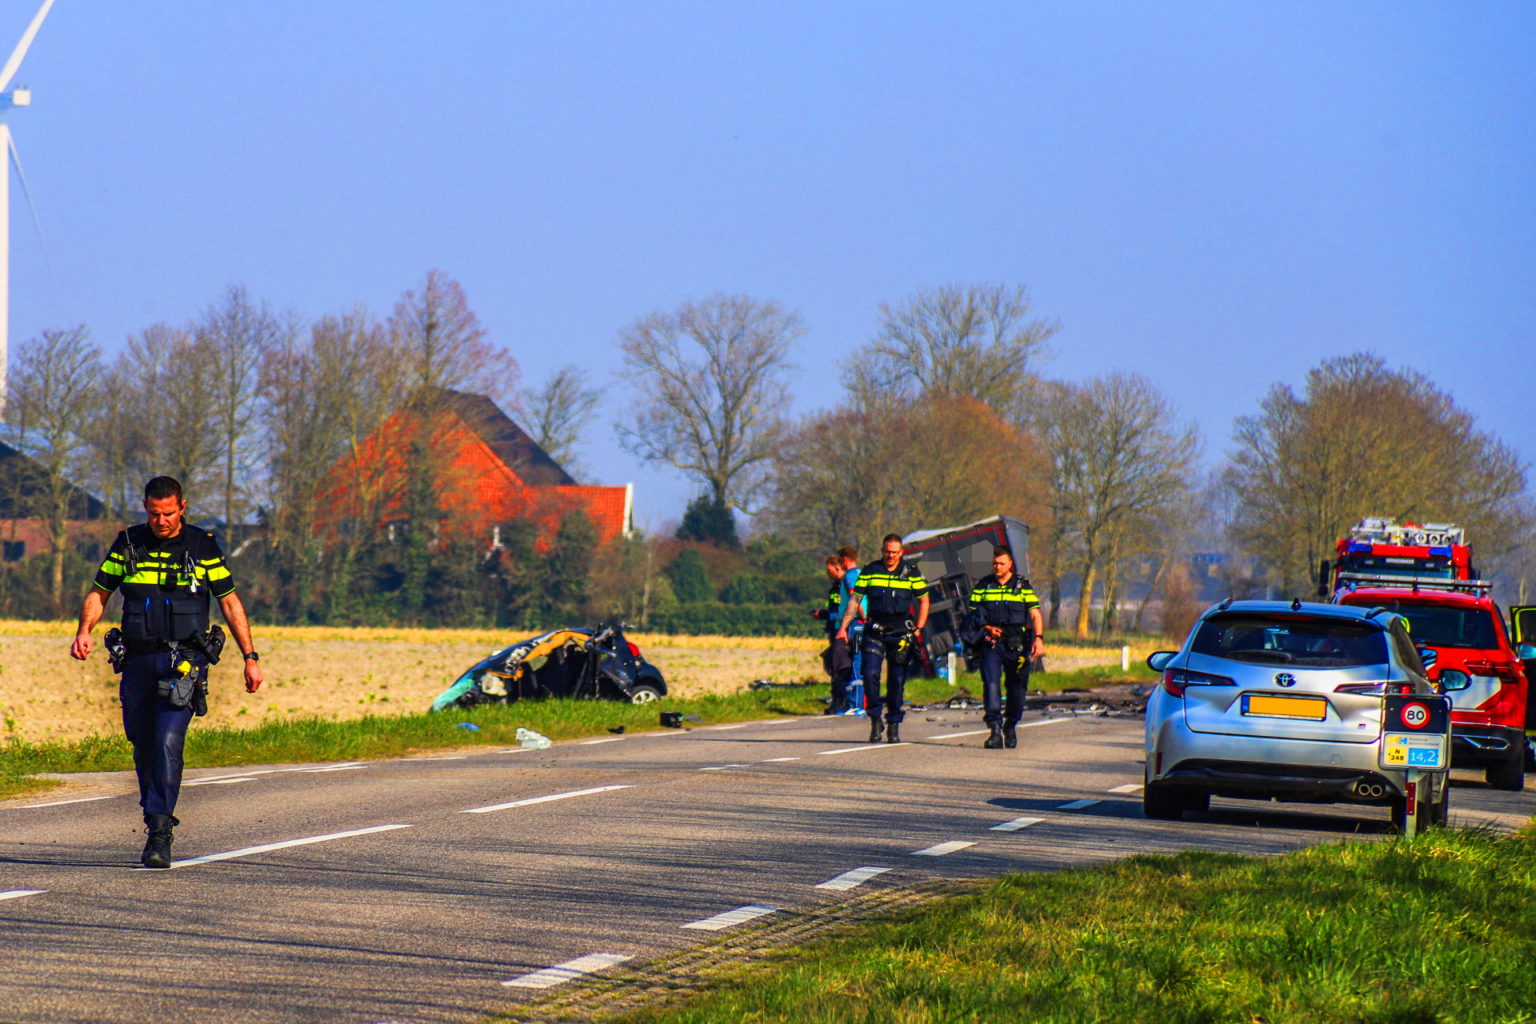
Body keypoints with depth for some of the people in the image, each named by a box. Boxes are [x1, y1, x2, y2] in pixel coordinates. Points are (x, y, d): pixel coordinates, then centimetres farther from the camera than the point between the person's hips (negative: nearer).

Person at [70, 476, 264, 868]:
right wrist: (84, 630, -8)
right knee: (143, 748, 7)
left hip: (184, 659, -3)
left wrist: (251, 657, 3)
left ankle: (160, 835, -19)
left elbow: (230, 603, 7)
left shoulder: (202, 546, 2)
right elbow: (98, 593, 12)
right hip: (138, 660, 3)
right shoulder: (128, 544, 7)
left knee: (168, 741, -18)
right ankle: (155, 820, 25)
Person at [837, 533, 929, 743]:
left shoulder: (911, 573, 5)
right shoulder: (869, 571, 5)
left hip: (900, 633, 0)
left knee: (897, 680, 2)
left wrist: (918, 629, 3)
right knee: (870, 674, -14)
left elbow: (924, 601, 12)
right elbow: (855, 600, 8)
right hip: (874, 631, 0)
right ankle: (875, 720, 0)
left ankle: (894, 725, 12)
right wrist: (844, 627, 1)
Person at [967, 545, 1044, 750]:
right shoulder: (983, 586, 10)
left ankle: (1010, 728, 23)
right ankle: (995, 729, -21)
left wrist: (1038, 638, -12)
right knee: (991, 684, -16)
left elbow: (1035, 614, 2)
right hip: (991, 643, 0)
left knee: (1016, 688, 5)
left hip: (1017, 645, 0)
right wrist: (986, 628, -7)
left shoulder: (1022, 586, 6)